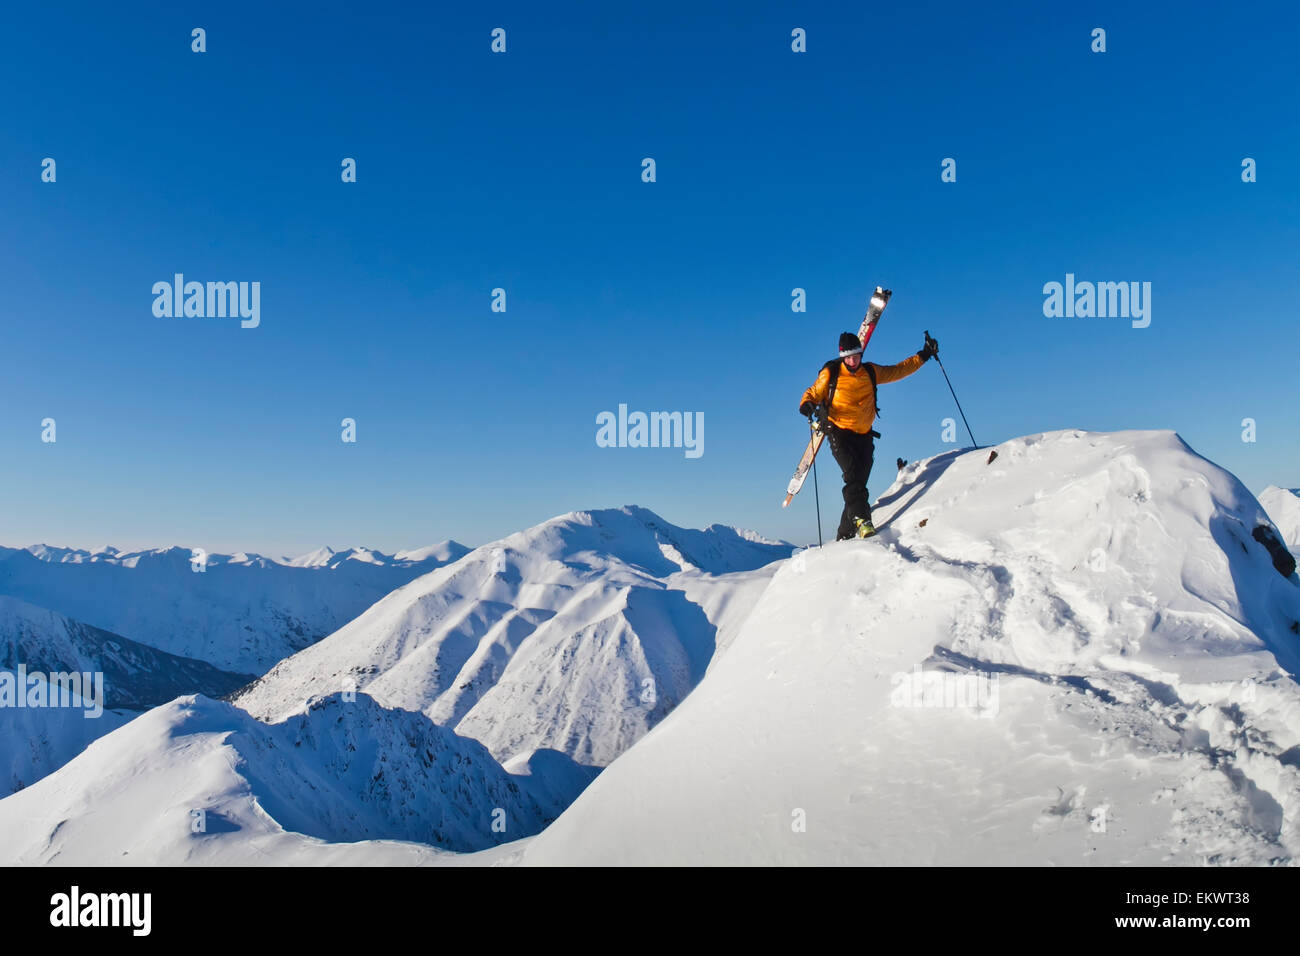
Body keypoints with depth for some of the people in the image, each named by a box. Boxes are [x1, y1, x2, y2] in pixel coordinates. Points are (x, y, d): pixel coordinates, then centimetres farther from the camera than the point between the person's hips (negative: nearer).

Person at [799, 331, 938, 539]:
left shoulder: (871, 372, 10)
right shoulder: (830, 374, -1)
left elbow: (898, 370, 21)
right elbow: (813, 393, 7)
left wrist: (924, 355, 19)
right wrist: (807, 405, -16)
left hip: (864, 436, 4)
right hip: (839, 433, -4)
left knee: (859, 482, -1)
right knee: (854, 475, -24)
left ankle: (845, 536, 5)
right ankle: (861, 520, -34)